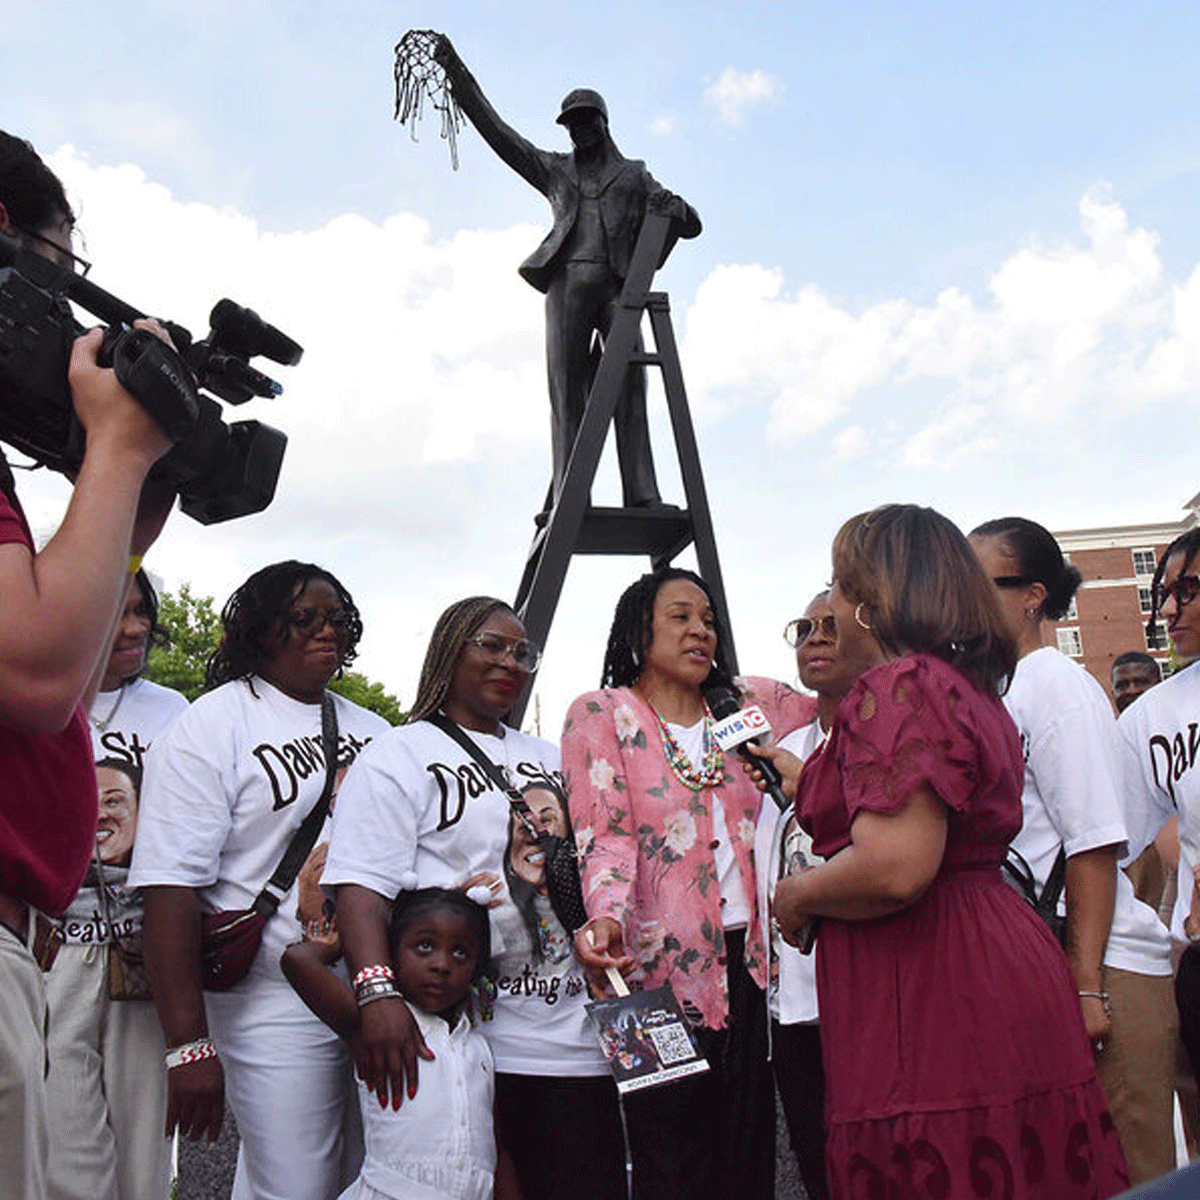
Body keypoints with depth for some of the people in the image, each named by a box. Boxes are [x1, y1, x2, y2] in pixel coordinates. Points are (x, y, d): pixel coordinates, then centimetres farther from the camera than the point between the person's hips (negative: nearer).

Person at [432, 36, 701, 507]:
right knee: (568, 388, -11)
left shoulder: (634, 175, 24)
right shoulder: (554, 170, 26)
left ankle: (642, 496, -22)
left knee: (629, 387, -14)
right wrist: (459, 77, 15)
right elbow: (497, 132, 21)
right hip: (567, 280, 1)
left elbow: (691, 225, 18)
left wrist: (671, 207, -5)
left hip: (618, 284, 0)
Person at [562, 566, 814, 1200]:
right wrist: (606, 917, -28)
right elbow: (606, 832, -11)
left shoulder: (745, 702, 13)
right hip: (661, 968, -4)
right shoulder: (600, 714, 0)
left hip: (748, 964, 4)